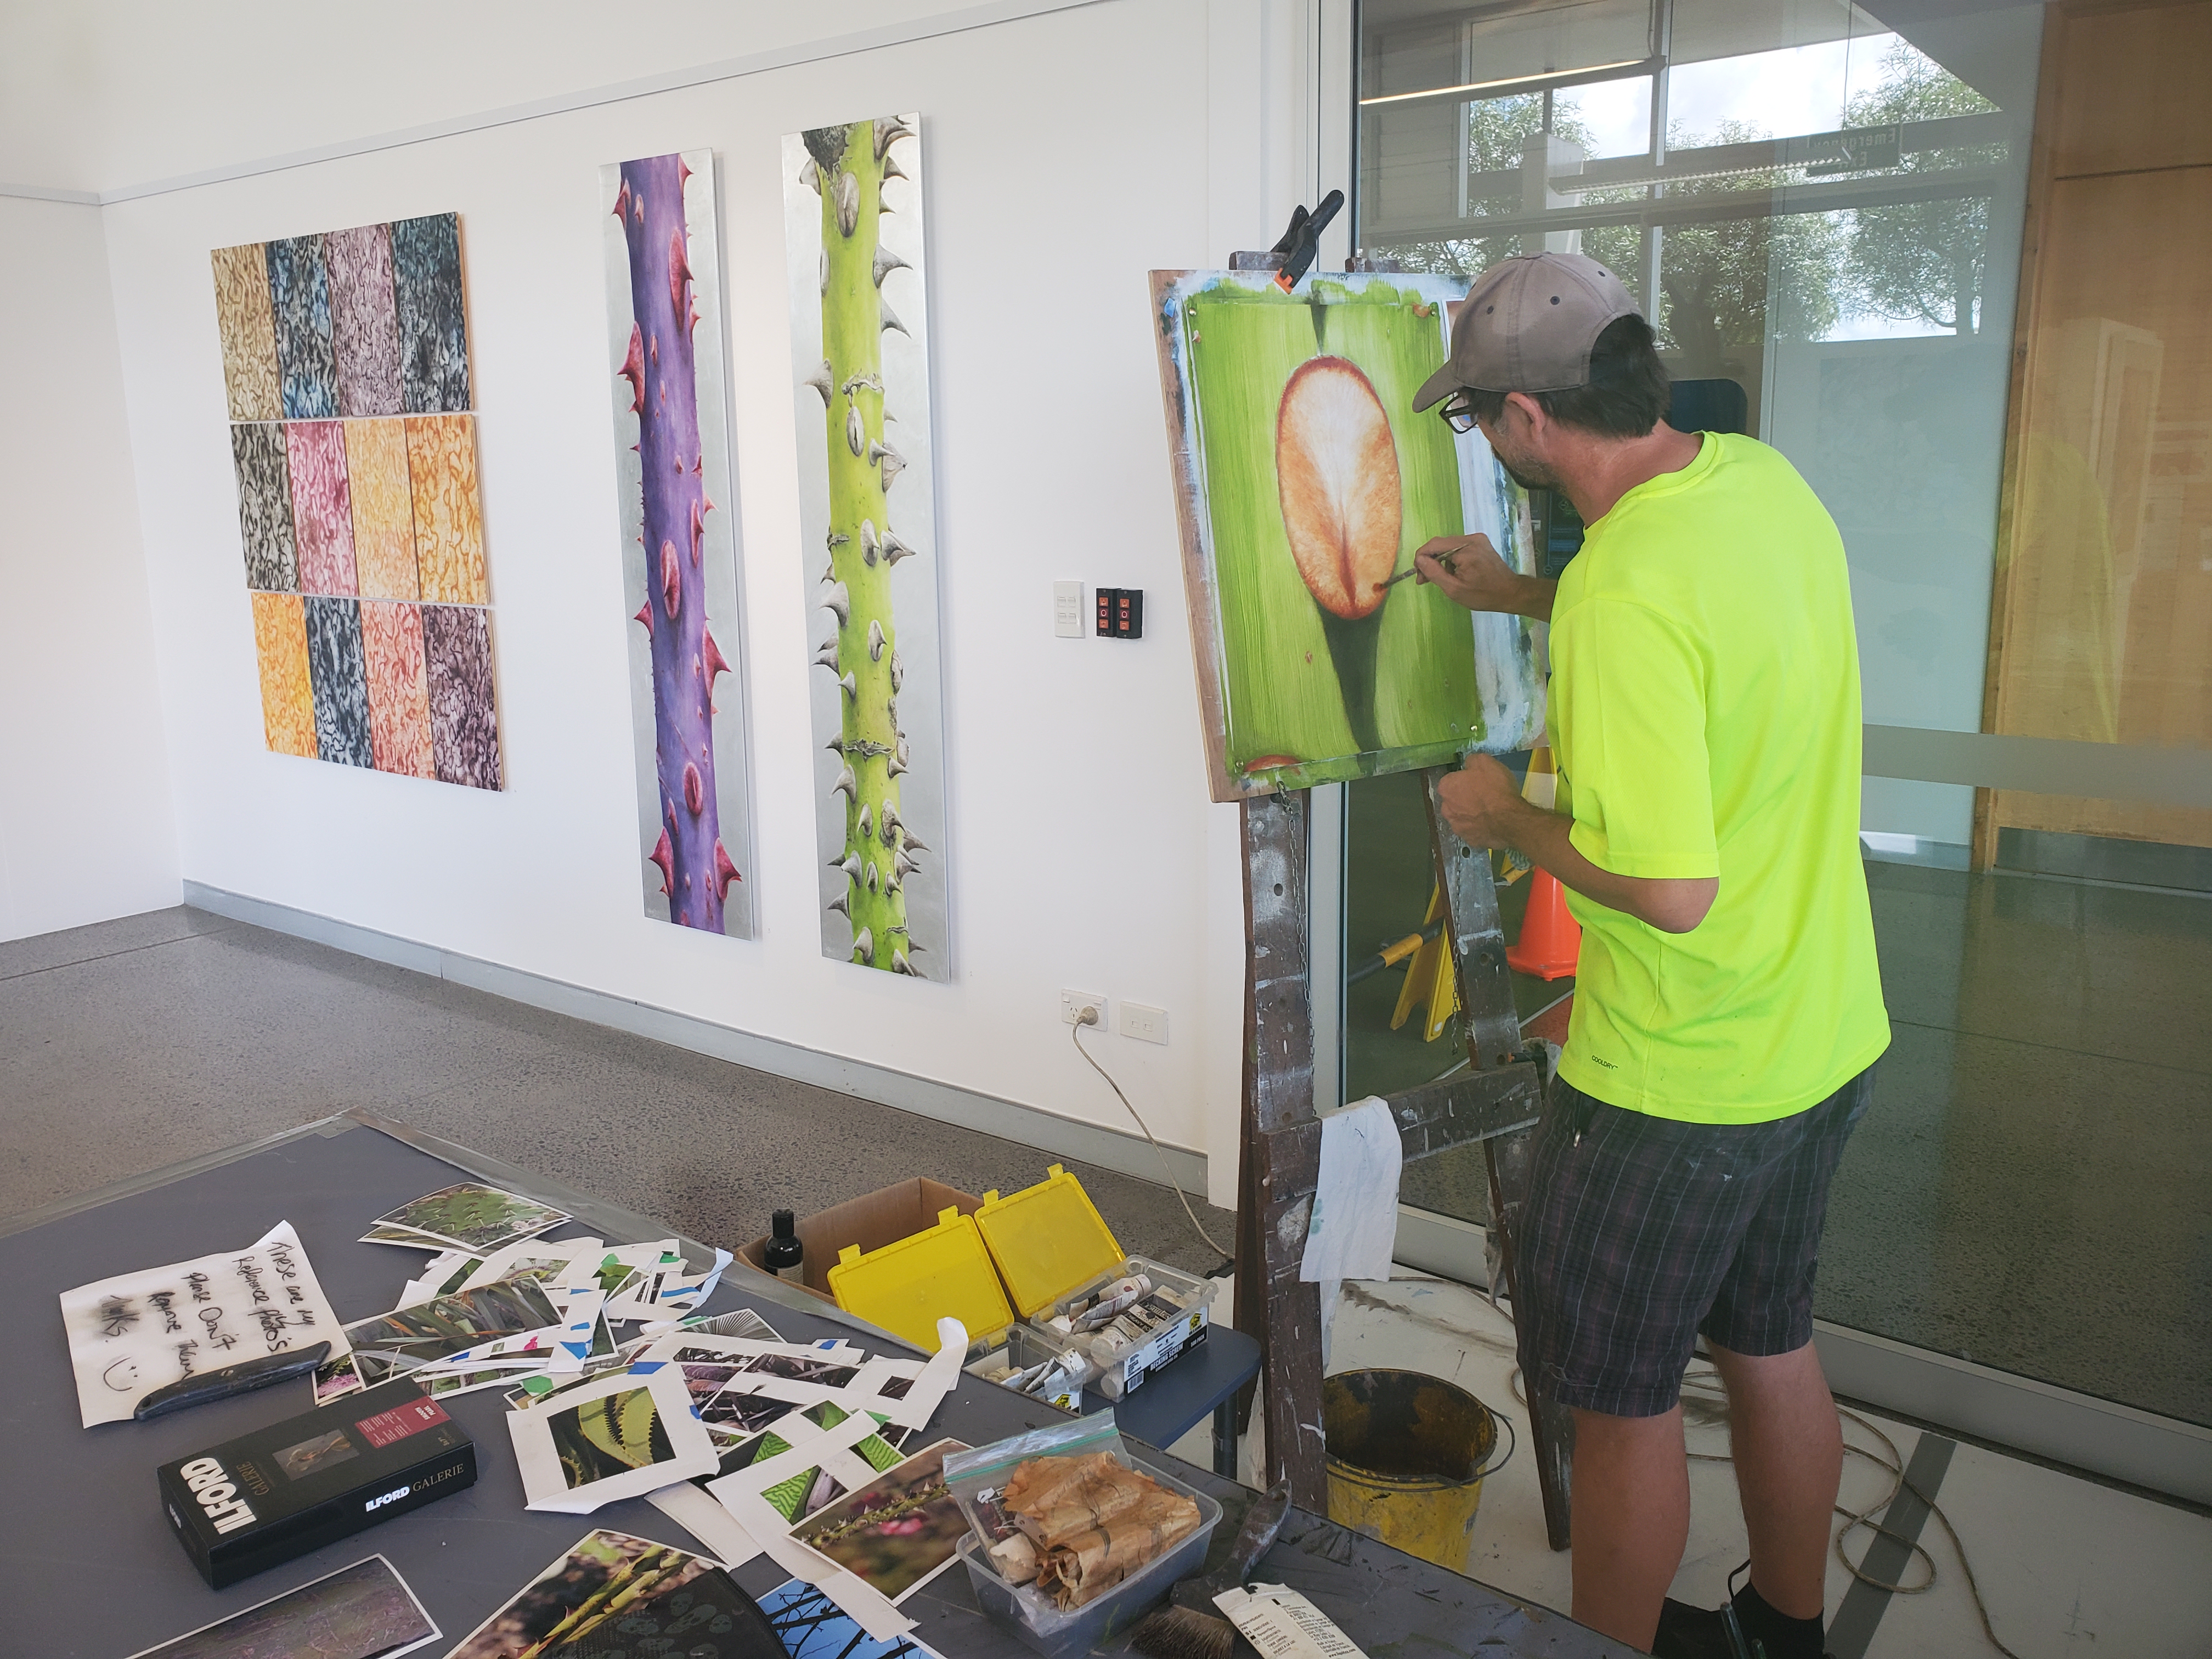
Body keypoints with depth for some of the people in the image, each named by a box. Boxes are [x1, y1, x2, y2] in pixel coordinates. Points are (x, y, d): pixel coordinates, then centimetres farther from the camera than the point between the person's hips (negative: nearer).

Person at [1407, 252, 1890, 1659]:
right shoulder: (1763, 478, -2)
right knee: (1771, 1342, 26)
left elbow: (1671, 889, -30)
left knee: (1622, 1397, 12)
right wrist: (1522, 594, 25)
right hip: (1828, 1037, 9)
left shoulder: (1624, 603, -29)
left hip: (1680, 1083, -9)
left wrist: (1508, 818, -14)